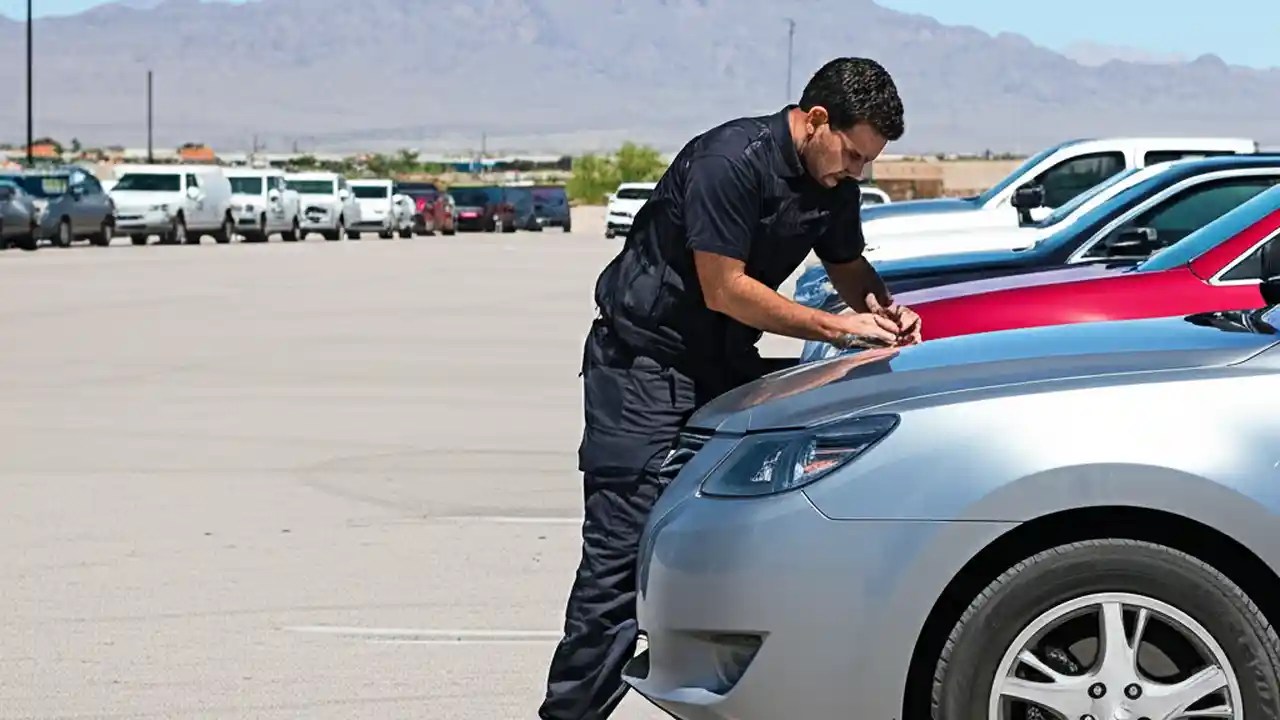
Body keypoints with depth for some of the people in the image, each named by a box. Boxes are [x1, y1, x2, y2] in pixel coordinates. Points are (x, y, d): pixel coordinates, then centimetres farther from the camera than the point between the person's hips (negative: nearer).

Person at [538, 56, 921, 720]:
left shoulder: (835, 183, 2)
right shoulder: (731, 161, -23)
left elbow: (848, 266, 19)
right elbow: (724, 289, -22)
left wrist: (884, 310, -3)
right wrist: (838, 328, -19)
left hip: (727, 363, 8)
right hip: (645, 359, -8)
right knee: (623, 546, -11)